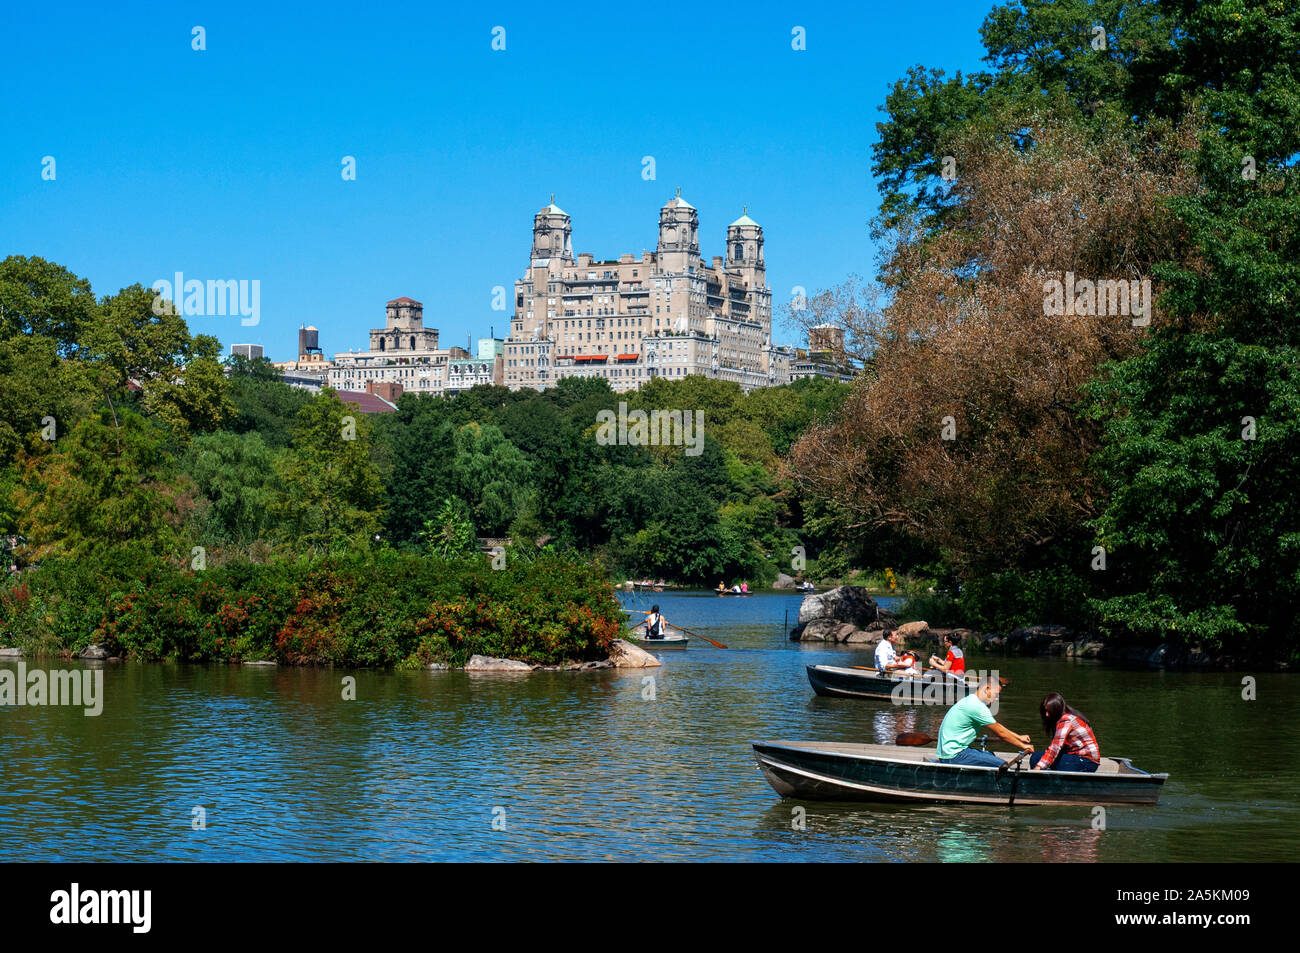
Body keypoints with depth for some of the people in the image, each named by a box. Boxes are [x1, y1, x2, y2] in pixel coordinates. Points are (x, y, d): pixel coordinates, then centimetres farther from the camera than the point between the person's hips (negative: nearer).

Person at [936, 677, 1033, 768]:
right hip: (953, 755, -11)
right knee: (1001, 765, -15)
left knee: (990, 755, 29)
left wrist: (1018, 737, 29)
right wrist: (1022, 746, 0)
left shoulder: (969, 701, 16)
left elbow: (997, 727, 27)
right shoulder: (977, 706, -16)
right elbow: (1000, 733, -10)